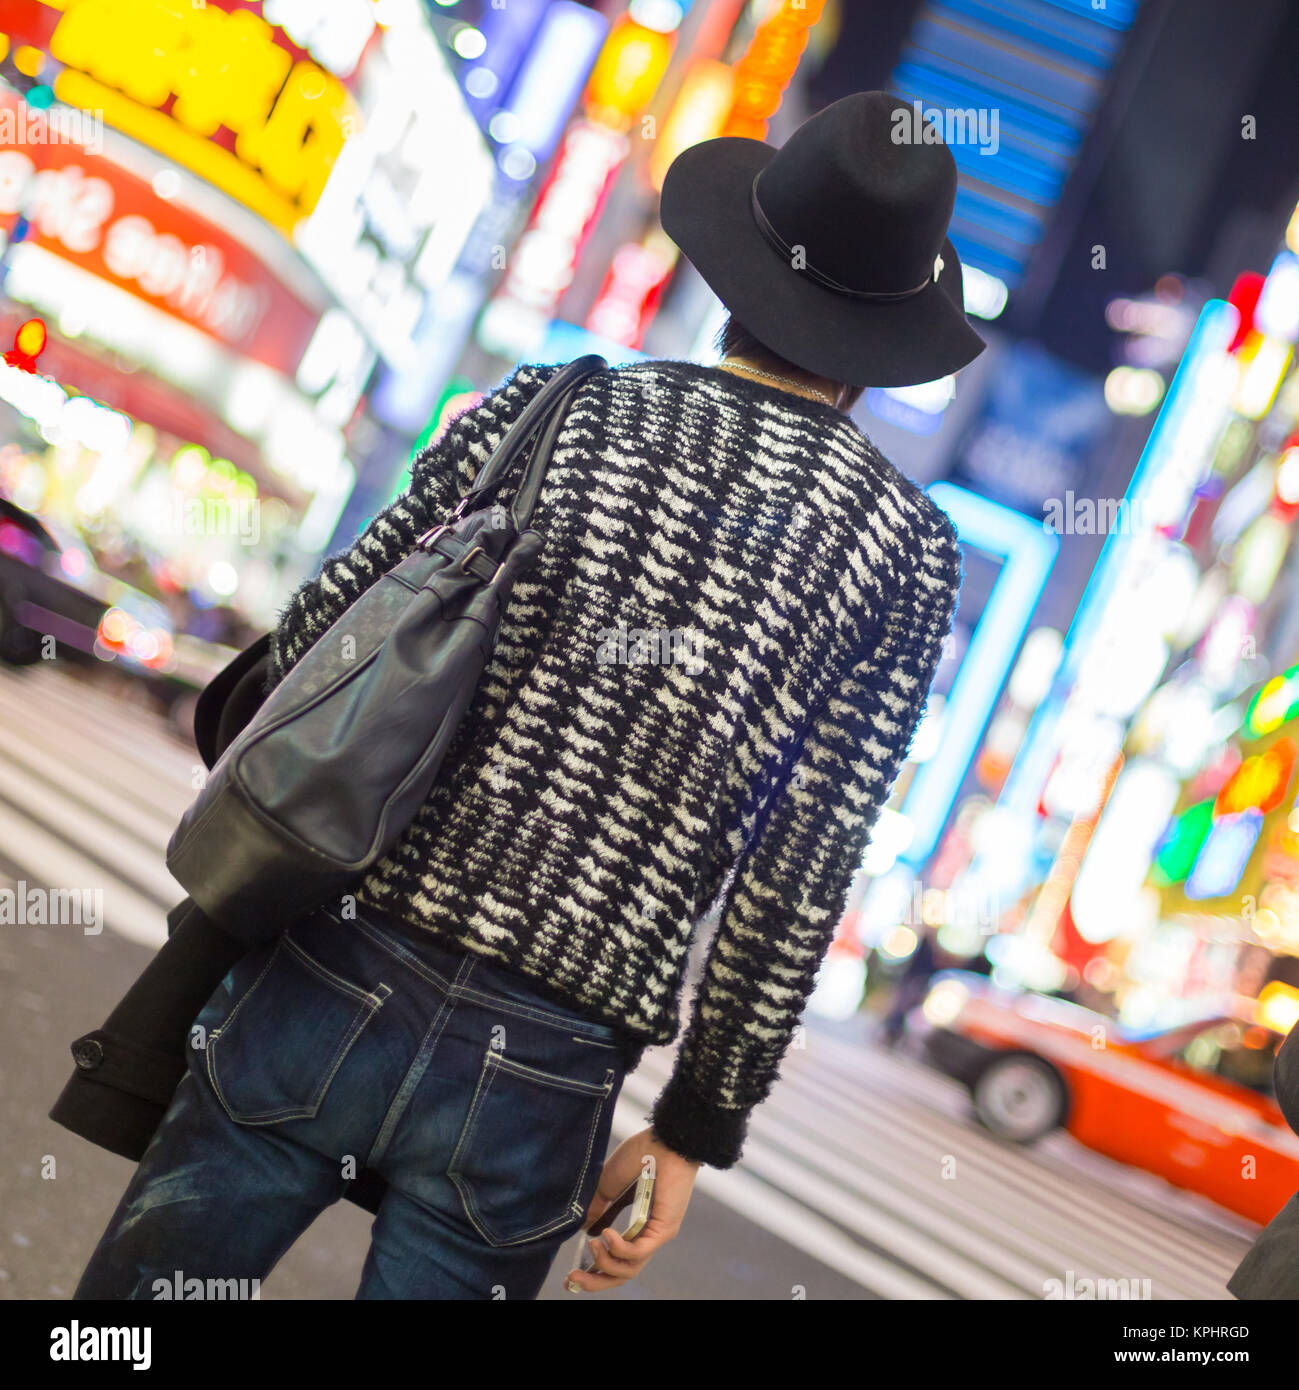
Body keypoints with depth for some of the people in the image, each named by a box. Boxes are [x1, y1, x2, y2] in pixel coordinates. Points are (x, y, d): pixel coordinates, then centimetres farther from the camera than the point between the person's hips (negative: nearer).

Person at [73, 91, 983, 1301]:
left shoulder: (548, 409, -1)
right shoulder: (906, 550, -2)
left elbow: (314, 644, 1)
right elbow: (801, 881, -4)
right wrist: (700, 1124, 5)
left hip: (330, 986, 0)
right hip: (540, 1078, 0)